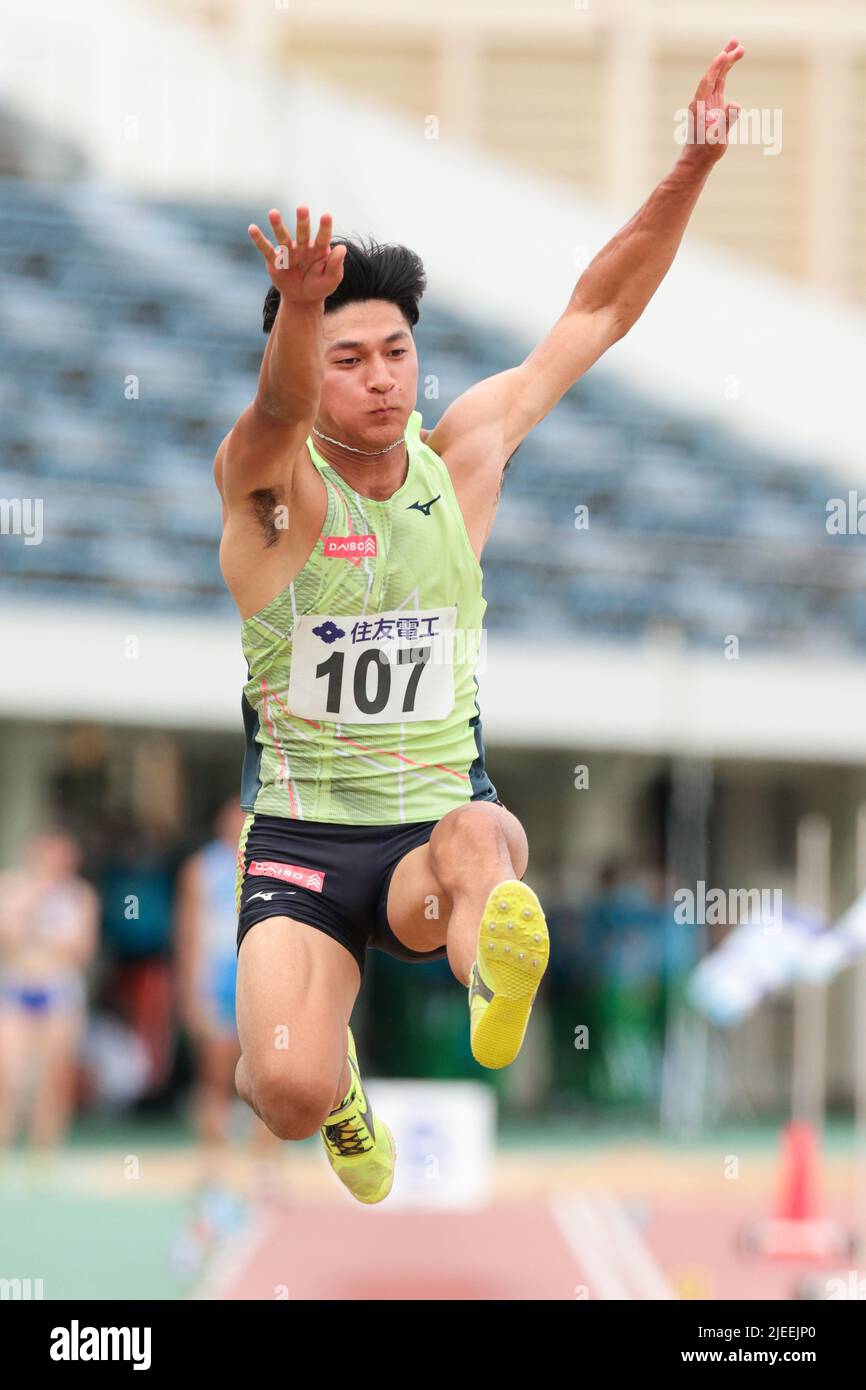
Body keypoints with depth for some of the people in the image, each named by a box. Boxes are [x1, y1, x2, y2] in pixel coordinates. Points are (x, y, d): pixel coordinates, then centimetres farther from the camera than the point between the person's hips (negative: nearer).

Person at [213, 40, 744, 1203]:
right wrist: (300, 308, -57)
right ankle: (334, 1080, 15)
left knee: (481, 839, -36)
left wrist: (693, 170, -7)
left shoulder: (463, 453, 3)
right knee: (291, 1094, -19)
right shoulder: (270, 483, -9)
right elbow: (279, 410, -34)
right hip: (305, 839, -1)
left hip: (440, 820, 1)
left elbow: (600, 314, 6)